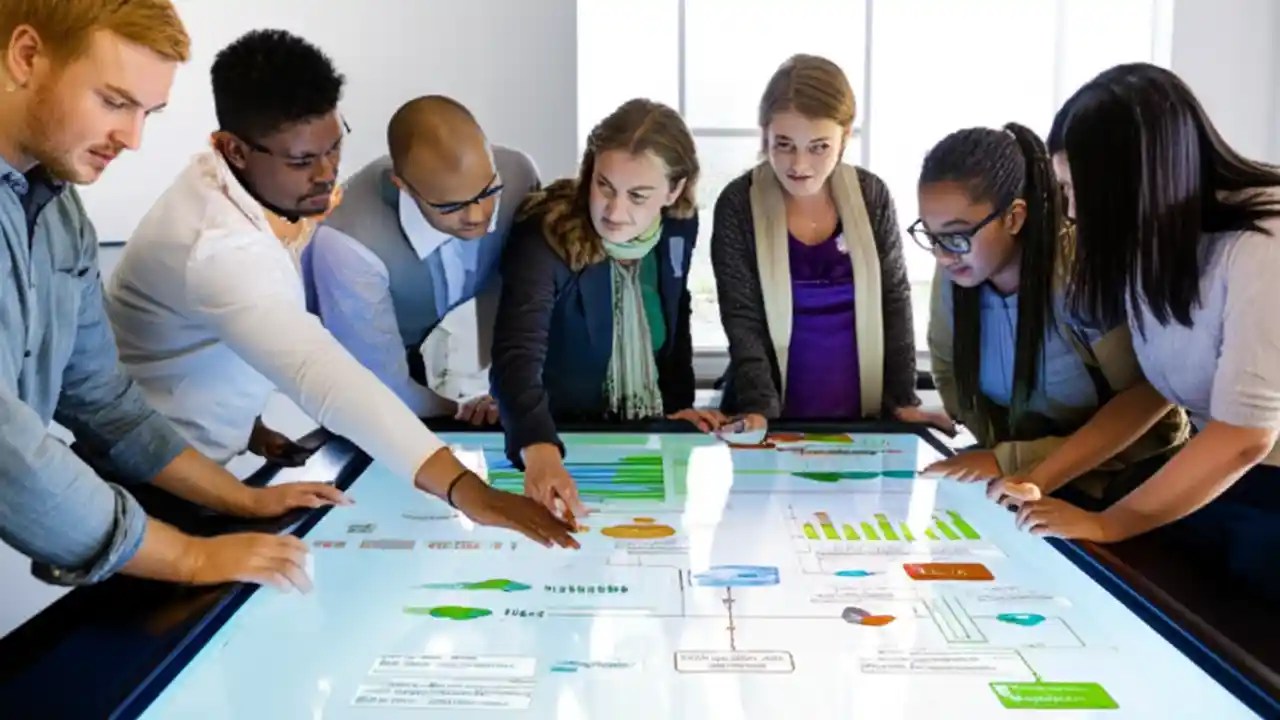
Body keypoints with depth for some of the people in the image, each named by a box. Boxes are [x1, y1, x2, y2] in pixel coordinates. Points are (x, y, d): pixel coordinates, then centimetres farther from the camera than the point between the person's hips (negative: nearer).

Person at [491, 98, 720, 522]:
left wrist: (679, 402, 7)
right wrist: (540, 452, -54)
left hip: (646, 438, 3)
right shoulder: (546, 239, -25)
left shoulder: (679, 227, -8)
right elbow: (517, 358, -38)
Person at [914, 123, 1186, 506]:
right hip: (1030, 476, 4)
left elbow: (1140, 412, -20)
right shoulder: (954, 274, -10)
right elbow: (949, 373, 4)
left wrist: (1010, 462, -25)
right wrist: (997, 453, -11)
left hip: (1127, 477, -4)